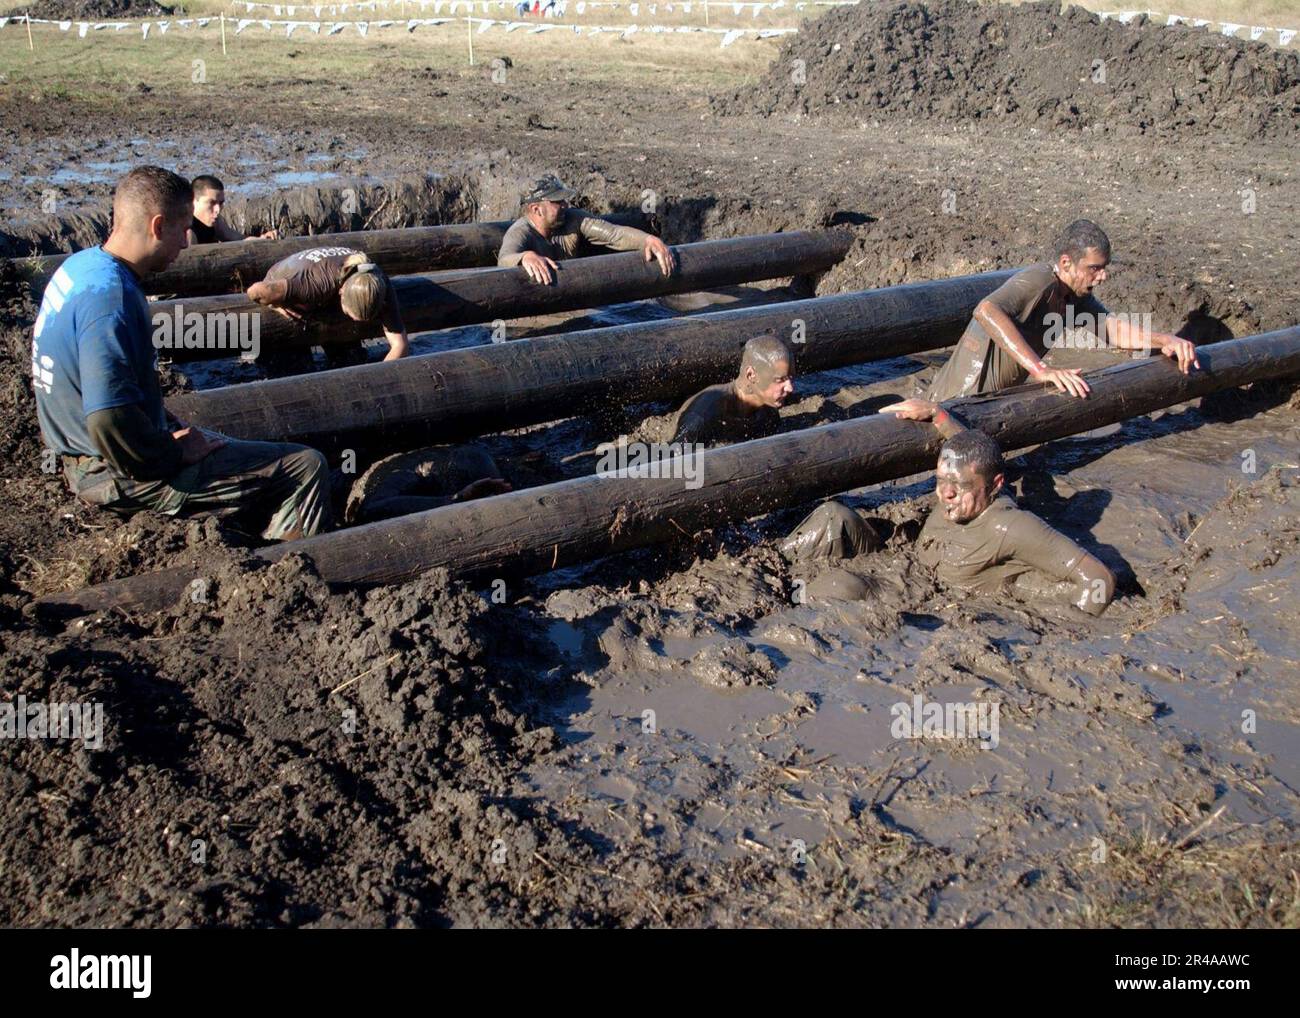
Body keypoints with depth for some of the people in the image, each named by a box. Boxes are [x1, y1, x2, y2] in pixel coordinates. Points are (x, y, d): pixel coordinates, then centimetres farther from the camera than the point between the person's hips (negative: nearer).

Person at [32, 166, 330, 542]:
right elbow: (110, 420, -32)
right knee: (305, 469, -9)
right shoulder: (110, 298, -26)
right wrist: (174, 452, -16)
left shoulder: (81, 265, 5)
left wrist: (171, 427, 11)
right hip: (123, 476, -11)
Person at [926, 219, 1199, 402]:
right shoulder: (1039, 281, -22)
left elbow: (1113, 328, 15)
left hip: (995, 400, 9)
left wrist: (1164, 339, -2)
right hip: (962, 401, -9)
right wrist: (1041, 370, -44)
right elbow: (986, 311, -40)